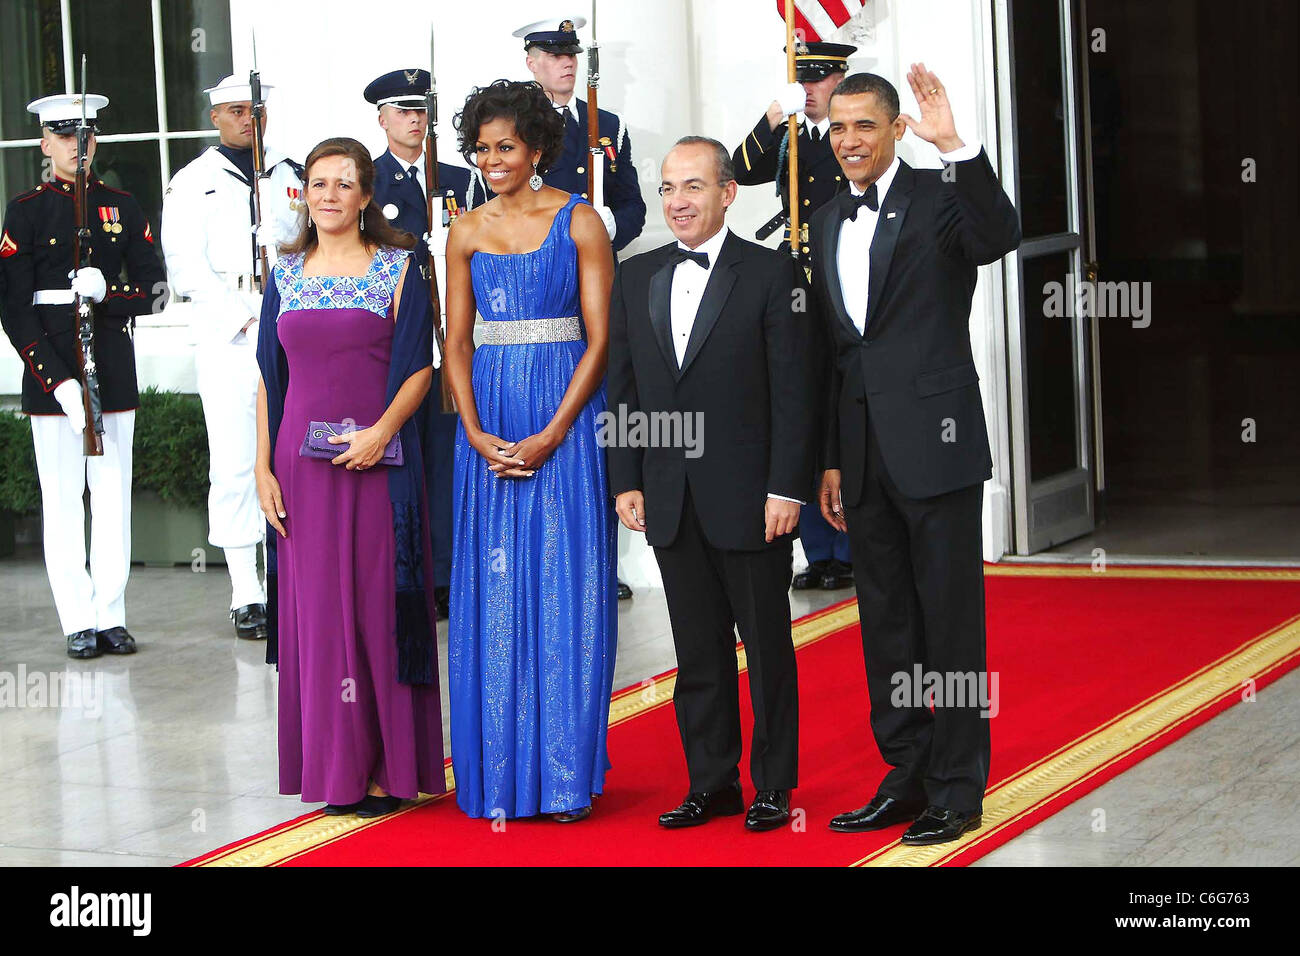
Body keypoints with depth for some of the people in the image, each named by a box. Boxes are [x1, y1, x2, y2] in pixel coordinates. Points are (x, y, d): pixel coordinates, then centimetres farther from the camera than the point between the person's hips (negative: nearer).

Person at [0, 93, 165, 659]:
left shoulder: (122, 207, 10)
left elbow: (153, 289, 7)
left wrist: (105, 291, -14)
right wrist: (58, 380, -15)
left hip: (113, 362, 3)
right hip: (50, 363, -3)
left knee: (114, 490, 4)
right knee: (62, 495, -1)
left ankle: (111, 615, 11)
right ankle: (78, 622, 4)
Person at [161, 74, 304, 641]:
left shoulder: (291, 176, 17)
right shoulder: (193, 183, 7)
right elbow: (186, 267, -2)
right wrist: (243, 320, -11)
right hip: (227, 336, -3)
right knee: (235, 464, -5)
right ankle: (246, 596, -1)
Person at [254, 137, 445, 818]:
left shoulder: (397, 269, 0)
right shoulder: (286, 274, 11)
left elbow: (418, 367, -3)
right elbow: (269, 377, 11)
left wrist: (381, 431, -18)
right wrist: (263, 468, 4)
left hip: (378, 460, -3)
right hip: (302, 464, 4)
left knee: (378, 603, -1)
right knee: (314, 609, 5)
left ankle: (385, 768, 5)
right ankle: (334, 765, 12)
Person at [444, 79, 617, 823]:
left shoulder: (580, 223, -2)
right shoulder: (467, 232, 9)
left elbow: (599, 339, -5)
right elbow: (457, 344, 9)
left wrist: (550, 436, -13)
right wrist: (476, 433, -6)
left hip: (564, 417, -3)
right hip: (488, 420, 3)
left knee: (564, 588, -2)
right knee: (493, 590, 3)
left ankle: (566, 772, 4)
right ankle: (499, 770, 10)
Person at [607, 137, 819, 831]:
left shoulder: (772, 274, -4)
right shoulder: (636, 278, 11)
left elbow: (794, 391, -7)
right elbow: (622, 387, 12)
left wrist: (786, 489, -12)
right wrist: (626, 481, 5)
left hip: (749, 498, -4)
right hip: (670, 501, 4)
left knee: (767, 645, 5)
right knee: (697, 650, 10)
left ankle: (773, 784, 14)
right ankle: (711, 781, 18)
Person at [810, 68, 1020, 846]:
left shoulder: (941, 197, -5)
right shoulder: (827, 223, 14)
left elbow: (1001, 237, -29)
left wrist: (955, 145, -38)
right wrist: (831, 460, 17)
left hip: (935, 444, -7)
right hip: (864, 453, 7)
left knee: (951, 622, -1)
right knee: (886, 626, 13)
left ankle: (958, 789, 7)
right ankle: (907, 777, 24)